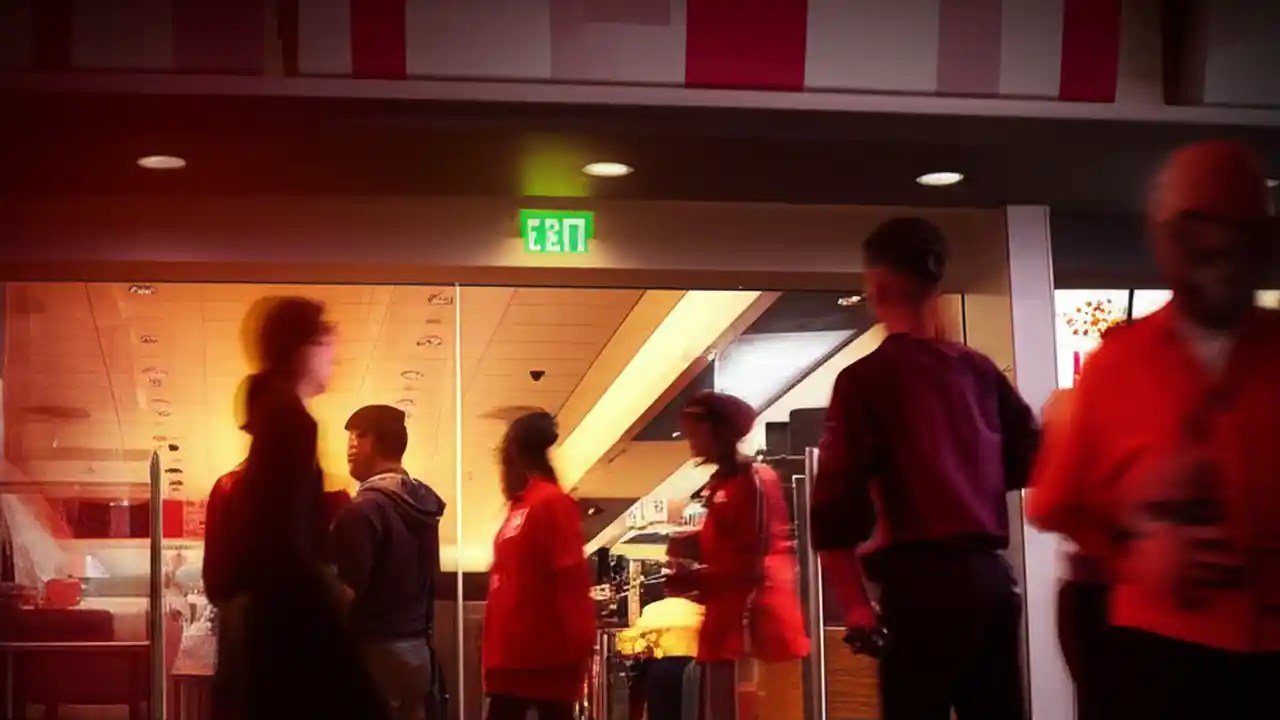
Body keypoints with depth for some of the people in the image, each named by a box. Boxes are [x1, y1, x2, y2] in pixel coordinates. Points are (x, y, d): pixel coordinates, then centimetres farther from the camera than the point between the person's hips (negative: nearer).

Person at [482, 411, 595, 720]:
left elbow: (571, 579, -17)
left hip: (546, 656, -9)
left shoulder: (551, 502, -10)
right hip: (513, 655, 9)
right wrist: (496, 650, 16)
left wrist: (576, 648, -21)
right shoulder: (519, 508, 16)